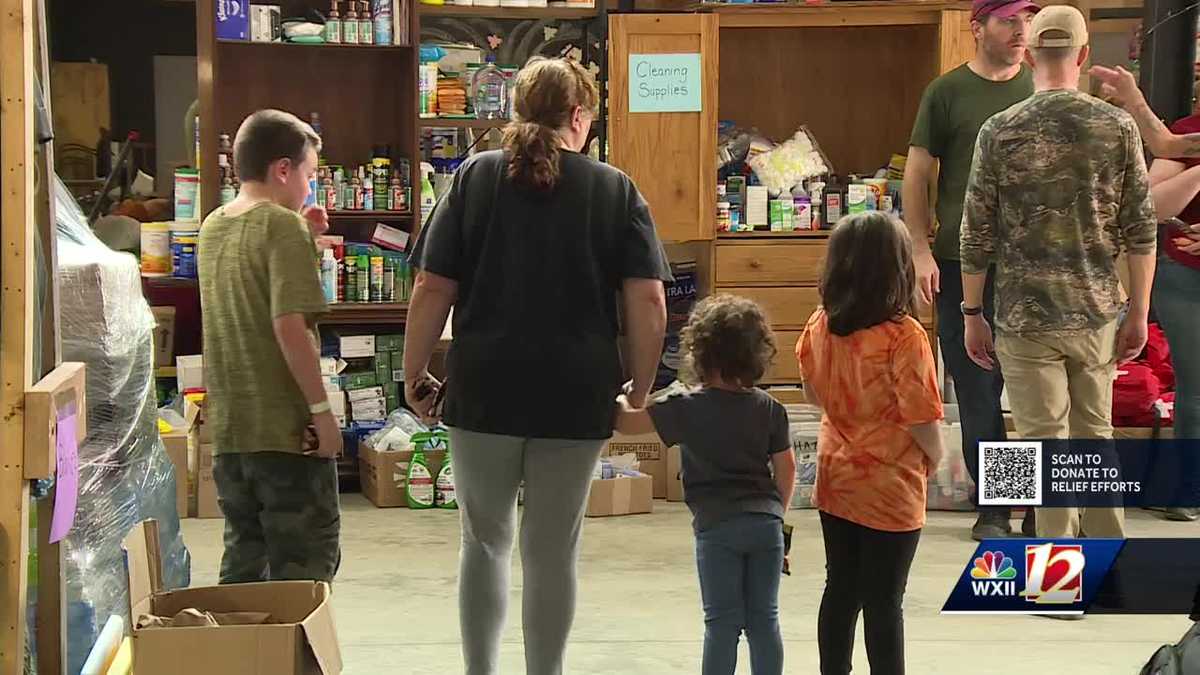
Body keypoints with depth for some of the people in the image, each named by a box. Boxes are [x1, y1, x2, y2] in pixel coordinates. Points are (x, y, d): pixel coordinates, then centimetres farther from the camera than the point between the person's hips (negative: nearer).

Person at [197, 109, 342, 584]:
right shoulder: (282, 225, -13)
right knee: (305, 567, 1)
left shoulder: (213, 226, 11)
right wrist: (321, 409, -16)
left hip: (228, 426, 8)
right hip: (286, 428, -7)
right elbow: (290, 325, -21)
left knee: (243, 566, 15)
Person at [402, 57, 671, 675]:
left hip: (484, 389, 1)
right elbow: (648, 301, -5)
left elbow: (432, 289, -2)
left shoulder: (475, 177, 2)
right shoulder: (616, 190, 2)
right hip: (577, 394, 0)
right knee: (553, 551, 7)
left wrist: (414, 374, 6)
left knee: (485, 541, 15)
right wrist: (640, 391, 4)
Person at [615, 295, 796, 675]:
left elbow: (625, 422, -8)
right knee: (764, 618, 9)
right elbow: (786, 468, 8)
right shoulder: (769, 408, 4)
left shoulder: (688, 408, -7)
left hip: (717, 526, -3)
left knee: (722, 622, 2)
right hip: (766, 522, 3)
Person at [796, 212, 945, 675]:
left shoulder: (819, 326, -3)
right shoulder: (904, 336, -22)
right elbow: (921, 417, -20)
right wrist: (936, 456, -1)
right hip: (889, 487, -6)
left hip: (835, 477, 6)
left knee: (840, 589, 17)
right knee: (885, 602, 4)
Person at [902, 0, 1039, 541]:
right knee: (977, 392, 4)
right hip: (963, 265, -2)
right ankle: (992, 506, 15)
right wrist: (921, 251, -7)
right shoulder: (947, 93, 1)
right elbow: (917, 177, 2)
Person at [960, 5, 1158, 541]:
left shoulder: (1000, 132, -6)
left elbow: (976, 235, -4)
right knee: (1096, 437, 16)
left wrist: (973, 314, 6)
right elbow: (1141, 230, -1)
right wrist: (1138, 313, 8)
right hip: (1097, 314, 2)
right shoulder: (1118, 127, -3)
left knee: (1045, 445, 4)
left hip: (1026, 316, -2)